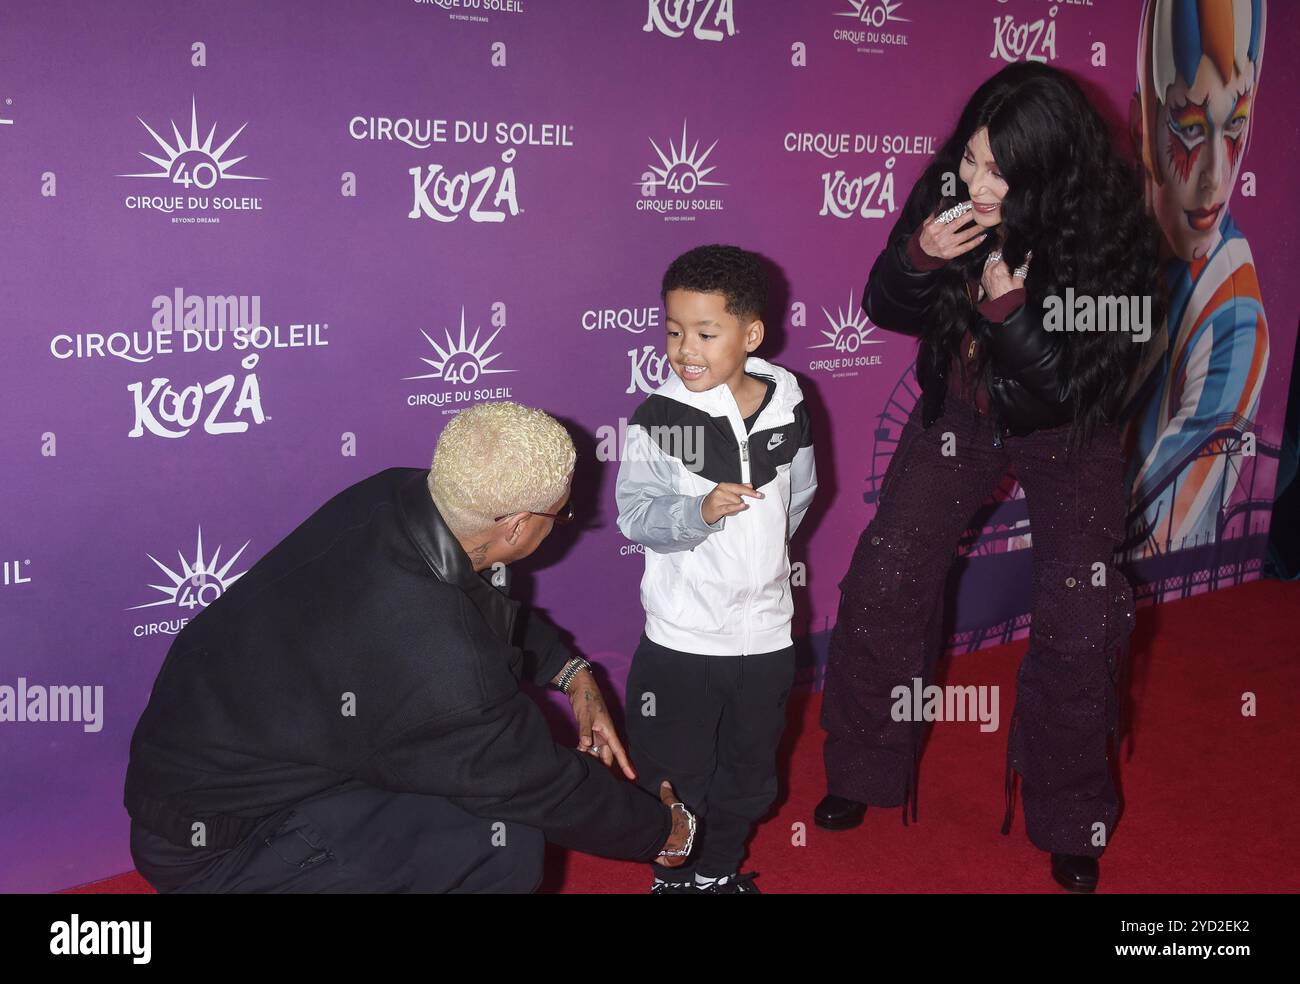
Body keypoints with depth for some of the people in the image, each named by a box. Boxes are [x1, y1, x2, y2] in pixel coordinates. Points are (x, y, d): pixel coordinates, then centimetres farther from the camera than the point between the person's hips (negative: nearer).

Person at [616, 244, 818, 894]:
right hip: (682, 638, -3)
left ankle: (718, 868, 43)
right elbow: (634, 514, -17)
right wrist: (699, 512, -31)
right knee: (676, 776, 11)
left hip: (766, 635, 4)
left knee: (749, 775, 20)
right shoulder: (658, 417, -14)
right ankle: (675, 876, 35)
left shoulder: (788, 410, -4)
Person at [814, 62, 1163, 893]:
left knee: (1081, 625, -6)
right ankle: (865, 773, 18)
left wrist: (1006, 306, -35)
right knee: (883, 586, -4)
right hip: (960, 411, 3)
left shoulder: (1113, 235, -25)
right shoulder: (948, 189, -17)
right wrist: (920, 256, -28)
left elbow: (1084, 382, -22)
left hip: (1066, 432, -2)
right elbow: (885, 310, -6)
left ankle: (1070, 822, 18)